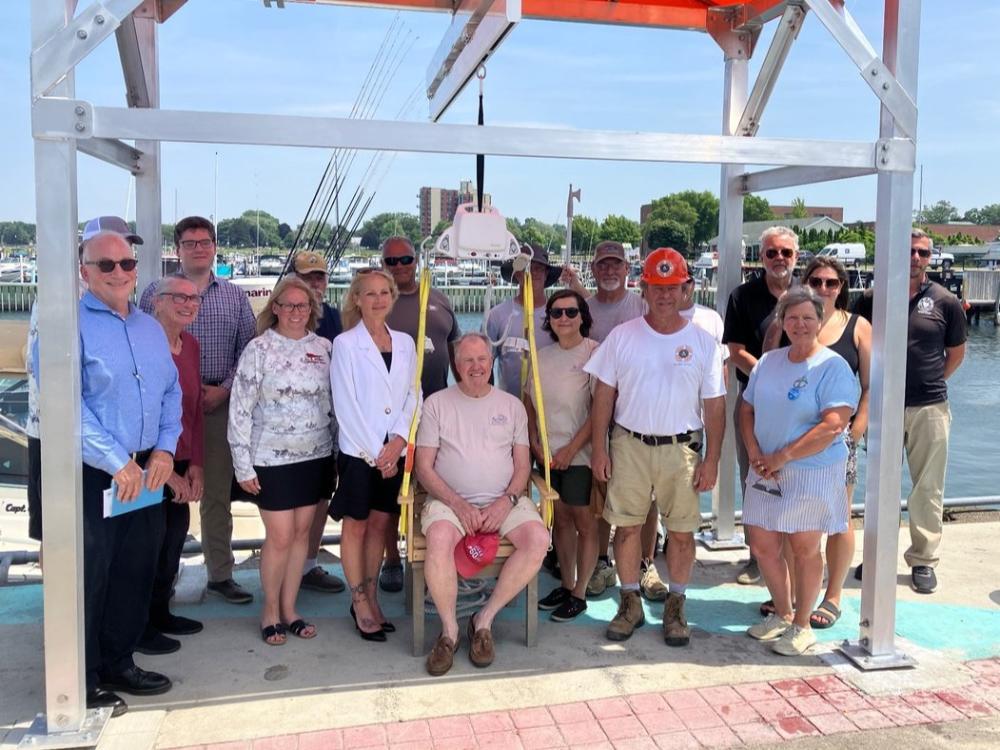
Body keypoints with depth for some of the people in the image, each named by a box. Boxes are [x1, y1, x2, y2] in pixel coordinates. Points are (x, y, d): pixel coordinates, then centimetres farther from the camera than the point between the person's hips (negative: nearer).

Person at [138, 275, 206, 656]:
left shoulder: (191, 345, 7)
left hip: (181, 466, 7)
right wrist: (165, 468, -15)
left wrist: (195, 464, 4)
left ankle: (160, 612, 33)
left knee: (174, 540, 16)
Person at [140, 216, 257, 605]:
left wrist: (224, 389, -6)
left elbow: (247, 350, 6)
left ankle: (221, 574, 18)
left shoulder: (235, 296, 10)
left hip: (220, 402, 2)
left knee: (218, 492, 9)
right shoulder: (155, 293, 4)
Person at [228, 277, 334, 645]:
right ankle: (270, 609, 21)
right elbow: (240, 409, -7)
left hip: (315, 456, 4)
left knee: (301, 533, 11)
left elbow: (333, 402, 10)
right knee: (280, 538, 0)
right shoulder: (259, 349, -7)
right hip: (272, 459, -4)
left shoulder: (323, 348, 5)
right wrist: (243, 466, -9)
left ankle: (289, 608, 26)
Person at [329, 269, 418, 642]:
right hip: (358, 451, -4)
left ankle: (371, 596, 25)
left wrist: (399, 439, -8)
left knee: (379, 523, 12)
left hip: (394, 451, 4)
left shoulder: (405, 342, 8)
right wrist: (375, 453, -11)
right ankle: (360, 603, 18)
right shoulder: (345, 344, -5)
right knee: (356, 525, 6)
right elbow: (345, 405, -9)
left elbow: (413, 394, 6)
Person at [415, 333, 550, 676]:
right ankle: (449, 629, -11)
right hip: (450, 500, -2)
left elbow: (523, 464, 10)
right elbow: (424, 467, 1)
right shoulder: (437, 403, 6)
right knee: (439, 539, -35)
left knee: (538, 538, -26)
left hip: (504, 501, 3)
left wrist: (507, 500, -10)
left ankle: (484, 619, -9)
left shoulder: (511, 404, 13)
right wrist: (458, 504, -13)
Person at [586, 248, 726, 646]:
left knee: (682, 531, 5)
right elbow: (604, 395, 2)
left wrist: (711, 459, -3)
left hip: (681, 448, 0)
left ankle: (675, 606, 24)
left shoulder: (703, 342, 0)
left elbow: (714, 405, 2)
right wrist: (598, 448, -2)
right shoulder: (622, 336, 1)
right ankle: (630, 603, 23)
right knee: (627, 525, 6)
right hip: (629, 444, 0)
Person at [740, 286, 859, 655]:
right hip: (766, 472, 6)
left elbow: (832, 426, -21)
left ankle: (802, 625, 22)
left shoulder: (833, 367, -12)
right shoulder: (768, 362, 9)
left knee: (804, 549, 5)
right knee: (762, 547, 10)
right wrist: (755, 454, -6)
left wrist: (782, 457, -18)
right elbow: (747, 409, 11)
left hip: (812, 473, -6)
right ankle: (782, 614, 31)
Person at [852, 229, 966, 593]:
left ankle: (924, 560, 16)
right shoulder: (872, 300, 0)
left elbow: (956, 352, 12)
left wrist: (932, 382, 9)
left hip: (930, 409, -1)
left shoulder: (945, 302, -1)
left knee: (928, 488, 5)